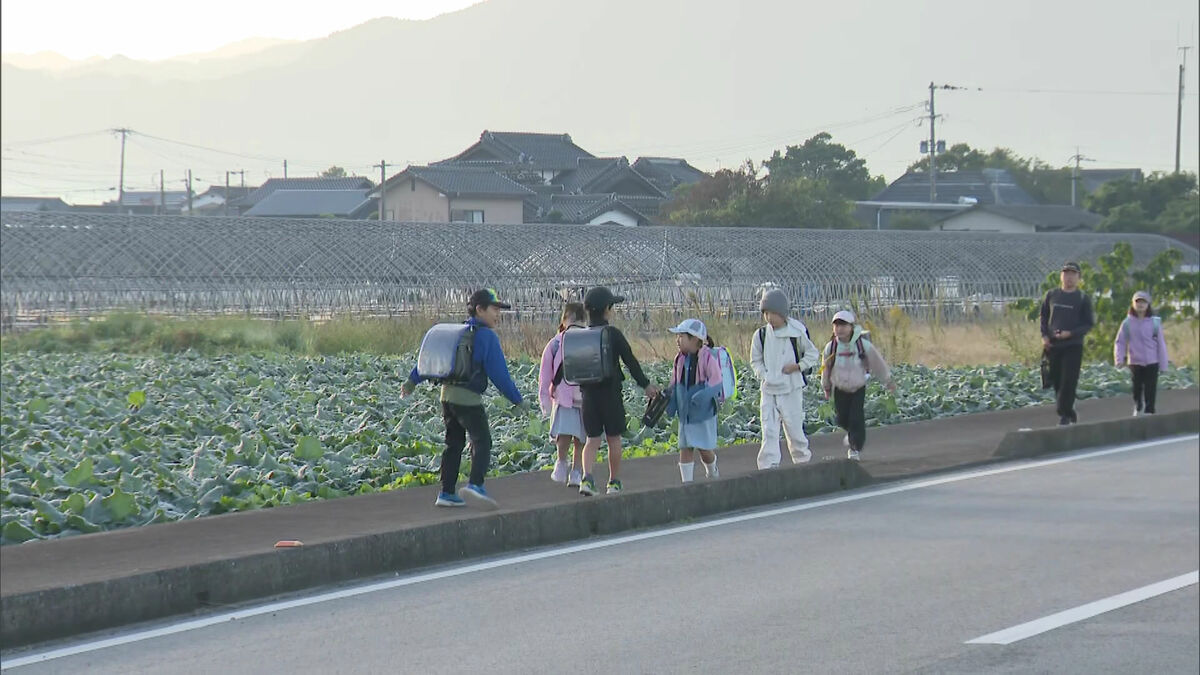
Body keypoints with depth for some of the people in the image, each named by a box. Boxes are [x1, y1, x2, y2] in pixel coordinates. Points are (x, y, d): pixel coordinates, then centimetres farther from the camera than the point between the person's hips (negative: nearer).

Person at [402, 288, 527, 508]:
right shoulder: (487, 337, -8)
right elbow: (499, 373, -11)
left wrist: (412, 380, 27)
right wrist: (517, 400, -6)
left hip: (447, 393, 7)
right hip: (469, 398, -7)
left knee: (454, 444, 13)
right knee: (482, 442, -5)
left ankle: (446, 492, 11)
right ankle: (475, 484, -24)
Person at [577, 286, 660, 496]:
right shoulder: (613, 334, -9)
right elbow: (630, 362, -5)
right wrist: (645, 384, 6)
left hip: (588, 393, 3)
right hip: (610, 392, -3)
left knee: (592, 439, 6)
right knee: (613, 438, 9)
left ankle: (587, 477, -15)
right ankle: (614, 482, 16)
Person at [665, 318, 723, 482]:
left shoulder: (708, 358, -14)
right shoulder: (680, 359, 4)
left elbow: (716, 383, -16)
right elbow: (675, 384, 12)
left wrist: (703, 396, -31)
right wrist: (671, 403, 1)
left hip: (704, 412, -5)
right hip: (685, 412, 5)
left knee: (704, 448, 0)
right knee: (685, 448, 0)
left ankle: (712, 472, 31)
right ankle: (687, 482, 5)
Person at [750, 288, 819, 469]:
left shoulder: (796, 332, -6)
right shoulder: (760, 335, 1)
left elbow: (812, 354, 6)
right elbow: (755, 361, 11)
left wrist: (798, 366, -10)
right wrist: (765, 375, -8)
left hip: (791, 388, -2)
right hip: (768, 390, 2)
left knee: (794, 428, 5)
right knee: (769, 431, -7)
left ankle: (802, 459, 27)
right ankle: (769, 466, -9)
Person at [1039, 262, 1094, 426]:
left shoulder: (1083, 298, 0)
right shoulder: (1051, 295, 9)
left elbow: (1089, 324, -1)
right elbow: (1044, 317, 16)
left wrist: (1070, 333, -15)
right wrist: (1044, 336, 1)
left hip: (1073, 346, -3)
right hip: (1053, 345, 3)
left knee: (1068, 382, -10)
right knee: (1057, 382, 5)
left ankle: (1064, 415, -7)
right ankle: (1070, 413, 18)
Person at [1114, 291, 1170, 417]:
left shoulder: (1154, 322, -2)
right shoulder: (1128, 323, -1)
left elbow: (1161, 343, 1)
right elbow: (1120, 342, 1)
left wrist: (1163, 364, 0)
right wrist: (1119, 358, -14)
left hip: (1152, 362, -1)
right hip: (1135, 362, 1)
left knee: (1150, 388, -3)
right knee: (1137, 387, 9)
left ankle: (1149, 411, 6)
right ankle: (1138, 407, 32)